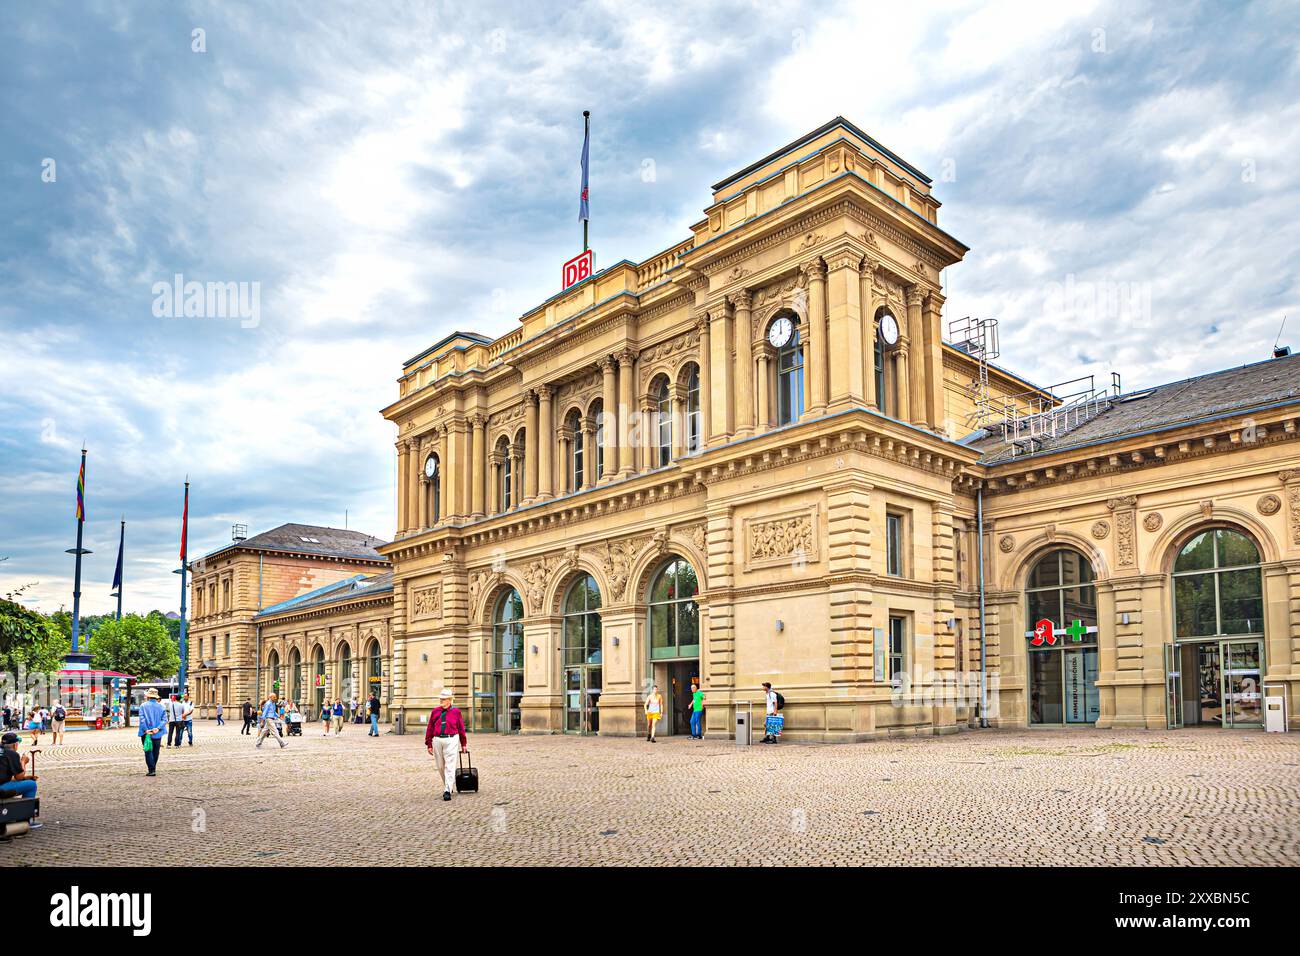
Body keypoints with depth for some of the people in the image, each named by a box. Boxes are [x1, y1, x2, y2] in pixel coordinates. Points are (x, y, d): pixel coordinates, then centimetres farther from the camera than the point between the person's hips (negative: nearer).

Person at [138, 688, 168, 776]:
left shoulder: (143, 706, -3)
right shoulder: (161, 706, 3)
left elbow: (142, 719, -13)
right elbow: (164, 719, -6)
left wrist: (146, 729, -15)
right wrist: (158, 728, -12)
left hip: (146, 733, -2)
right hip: (157, 734, 3)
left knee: (148, 752, 1)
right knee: (155, 752, 15)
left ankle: (152, 770, -7)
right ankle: (153, 768, 23)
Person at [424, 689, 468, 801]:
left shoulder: (456, 711, 2)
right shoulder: (435, 711, 8)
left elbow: (461, 728, 7)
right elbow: (430, 728, 9)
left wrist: (464, 744, 10)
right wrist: (429, 744, 5)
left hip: (451, 740, -3)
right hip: (437, 740, 3)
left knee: (450, 766, -9)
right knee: (441, 766, 11)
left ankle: (448, 791, -11)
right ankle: (449, 786, 29)